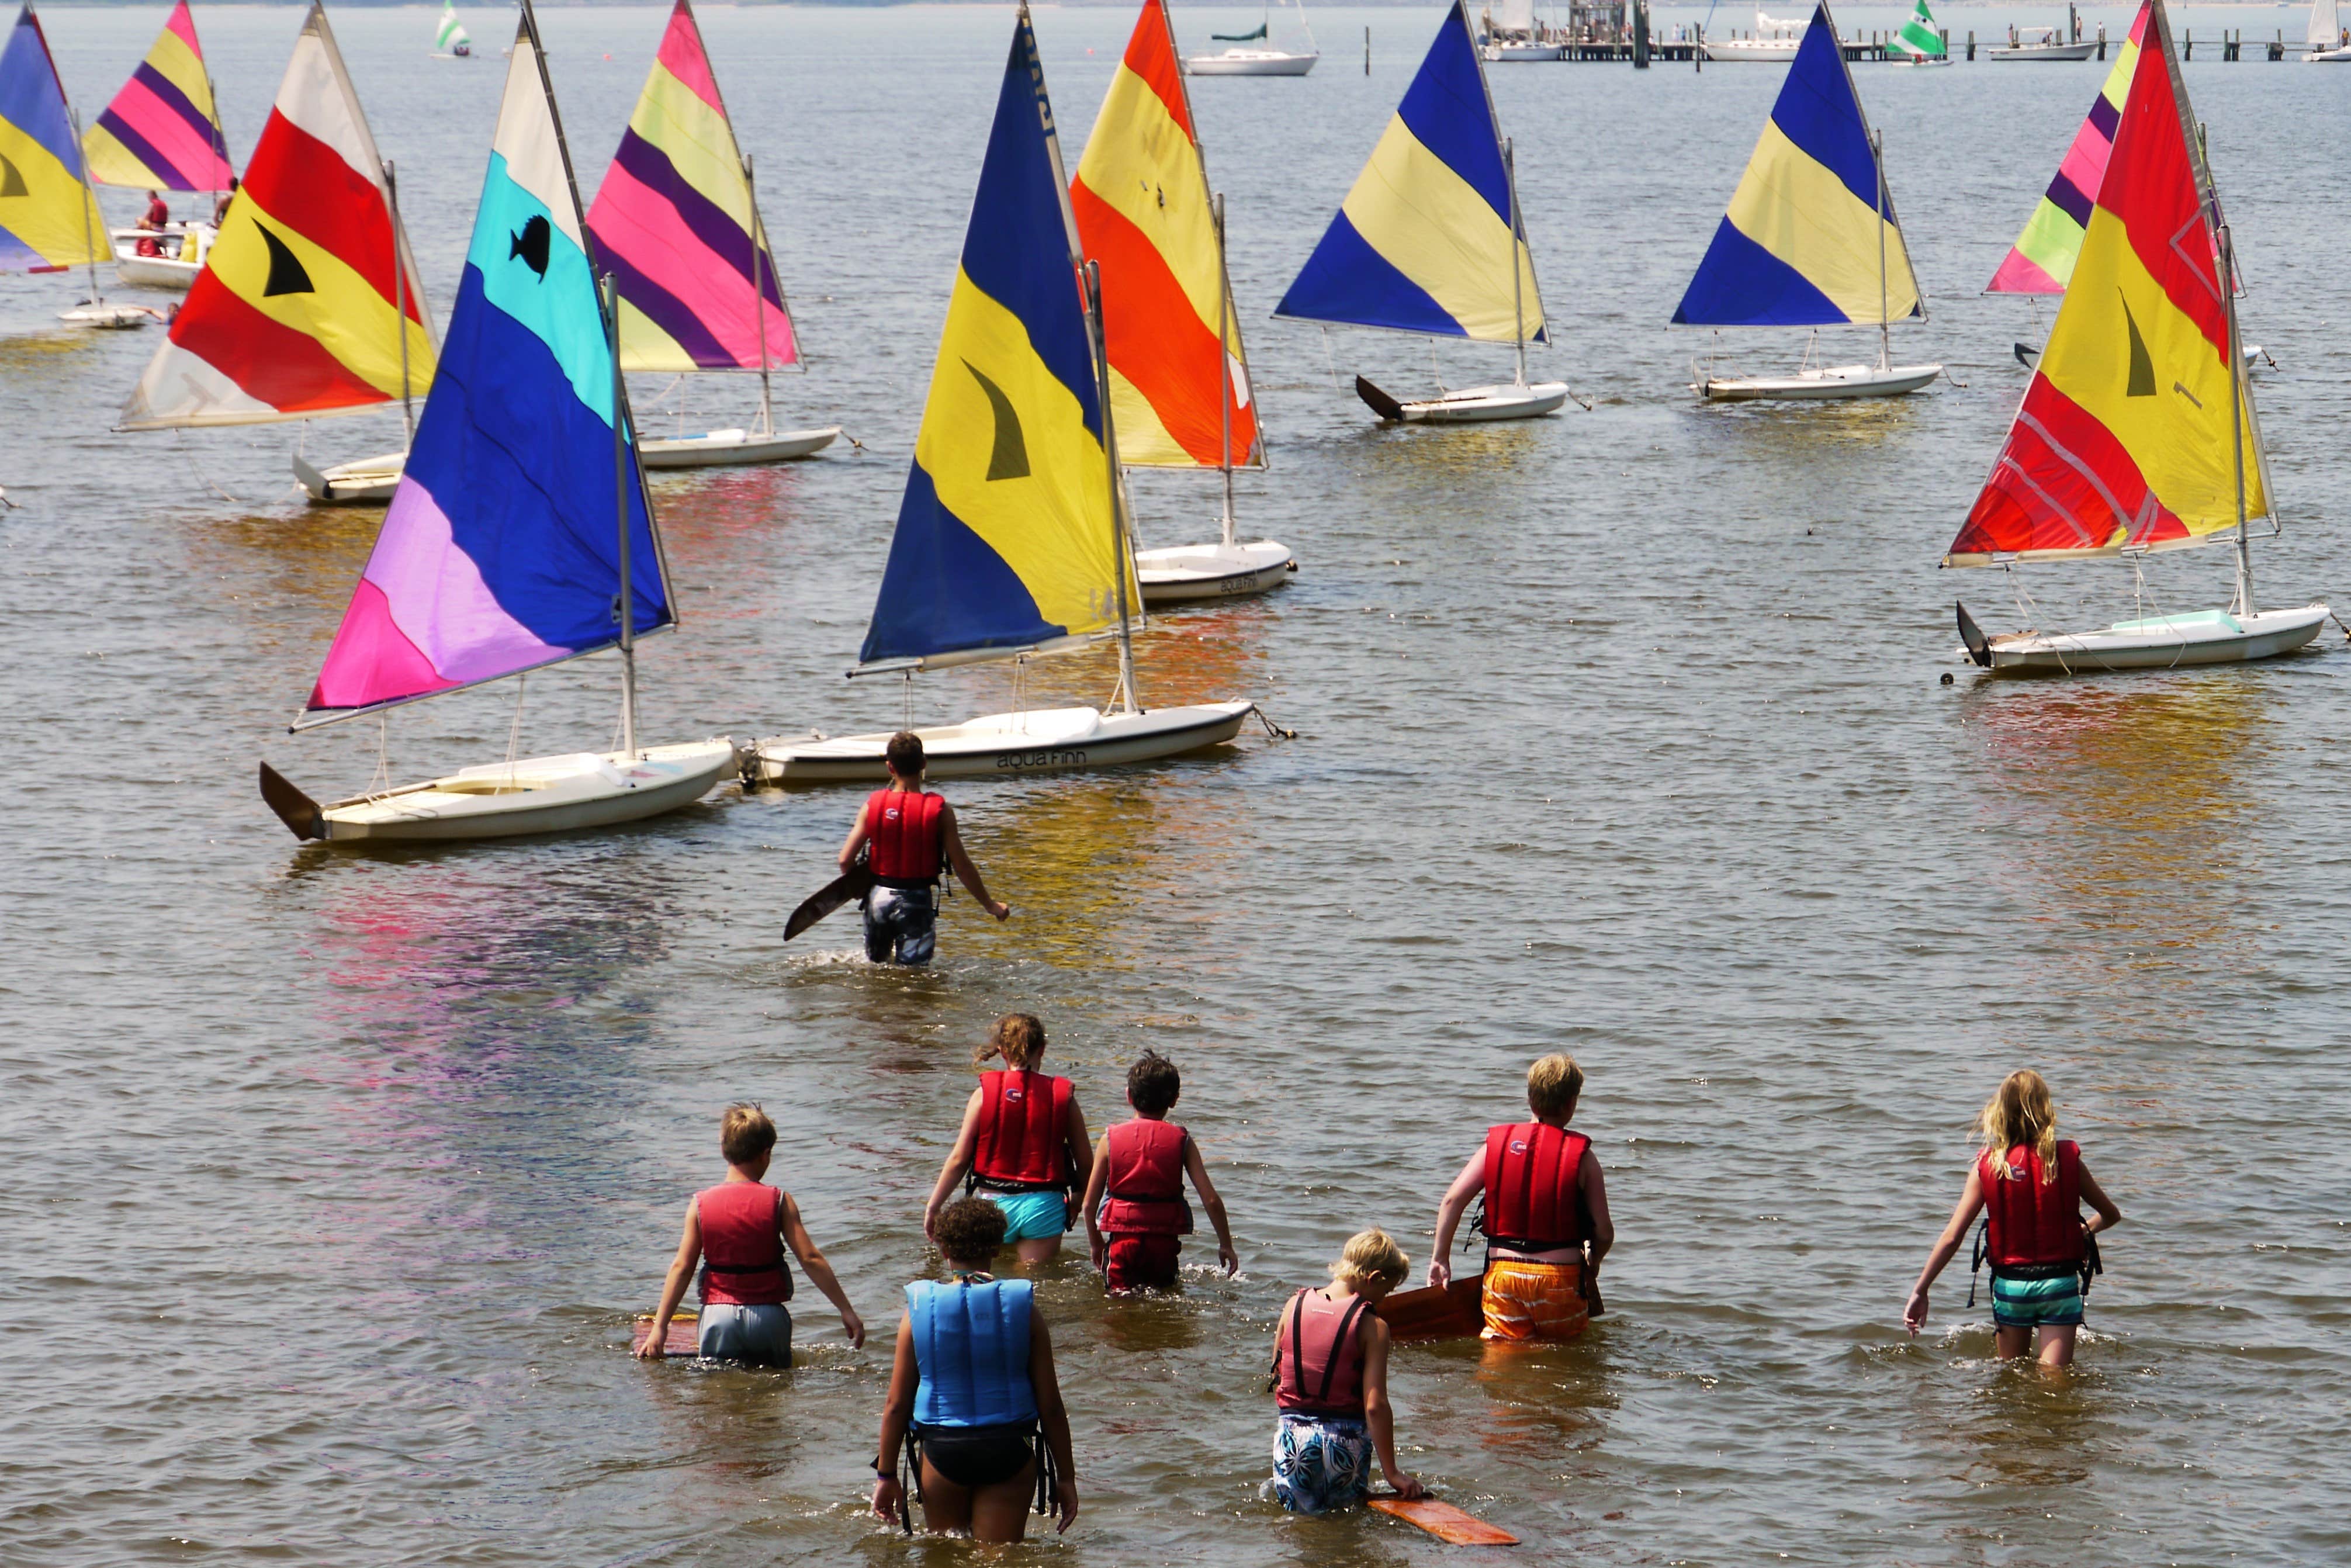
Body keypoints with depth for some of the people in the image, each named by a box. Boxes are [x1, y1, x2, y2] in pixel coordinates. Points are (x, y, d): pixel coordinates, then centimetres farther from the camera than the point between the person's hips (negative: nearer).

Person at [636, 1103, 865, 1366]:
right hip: (769, 1315, -1)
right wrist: (847, 1310, 1)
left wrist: (659, 1327, 4)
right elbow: (811, 1259, -4)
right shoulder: (779, 1202, -2)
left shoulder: (700, 1205, 2)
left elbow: (681, 1268, 1)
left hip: (719, 1315, 1)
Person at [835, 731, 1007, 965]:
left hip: (879, 897, 2)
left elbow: (846, 859, -3)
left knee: (877, 966, 25)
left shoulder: (873, 805, -5)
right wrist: (990, 905, 5)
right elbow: (962, 866, -7)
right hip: (917, 902, -2)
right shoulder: (939, 811, -10)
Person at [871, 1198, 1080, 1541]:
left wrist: (886, 1475, 7)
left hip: (941, 1449, 0)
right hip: (1009, 1450, 0)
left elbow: (896, 1405, -2)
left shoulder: (920, 1307, -4)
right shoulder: (1023, 1308, -3)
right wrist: (1066, 1476, 7)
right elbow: (1050, 1405, -1)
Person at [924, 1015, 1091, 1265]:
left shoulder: (985, 1093, -3)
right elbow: (1086, 1162, 2)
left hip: (996, 1202, 0)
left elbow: (959, 1159, -4)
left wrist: (933, 1207, 6)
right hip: (1043, 1204, 0)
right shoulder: (1062, 1096, -1)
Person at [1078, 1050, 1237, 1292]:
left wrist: (1096, 1243, 21)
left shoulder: (1111, 1138, 1)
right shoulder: (1182, 1141, 1)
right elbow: (1211, 1200, -1)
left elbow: (1089, 1203, 5)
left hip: (1122, 1240, 0)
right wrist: (1226, 1245, 11)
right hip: (1164, 1243, 0)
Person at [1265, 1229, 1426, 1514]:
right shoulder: (1372, 1327, -11)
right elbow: (1375, 1405, -15)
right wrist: (1392, 1473, -10)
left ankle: (1277, 1490, -5)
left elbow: (1277, 1375, 10)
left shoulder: (1295, 1305, 2)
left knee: (1303, 1511, 22)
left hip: (1293, 1435, 4)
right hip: (1344, 1437, -4)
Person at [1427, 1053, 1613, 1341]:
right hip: (1560, 1281, -2)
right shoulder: (1582, 1156, -2)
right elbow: (1604, 1233, -1)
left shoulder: (1497, 1144, 5)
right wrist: (1592, 1264, 21)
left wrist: (1439, 1259, 7)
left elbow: (1452, 1201, -2)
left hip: (1504, 1276, 2)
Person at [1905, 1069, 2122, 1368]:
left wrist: (1920, 1292, -1)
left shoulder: (1987, 1167, -5)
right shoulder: (2066, 1159, -4)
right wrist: (2084, 1229, 31)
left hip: (2010, 1285, 1)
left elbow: (1951, 1237, -7)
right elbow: (2111, 1215, 9)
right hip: (2059, 1283, -1)